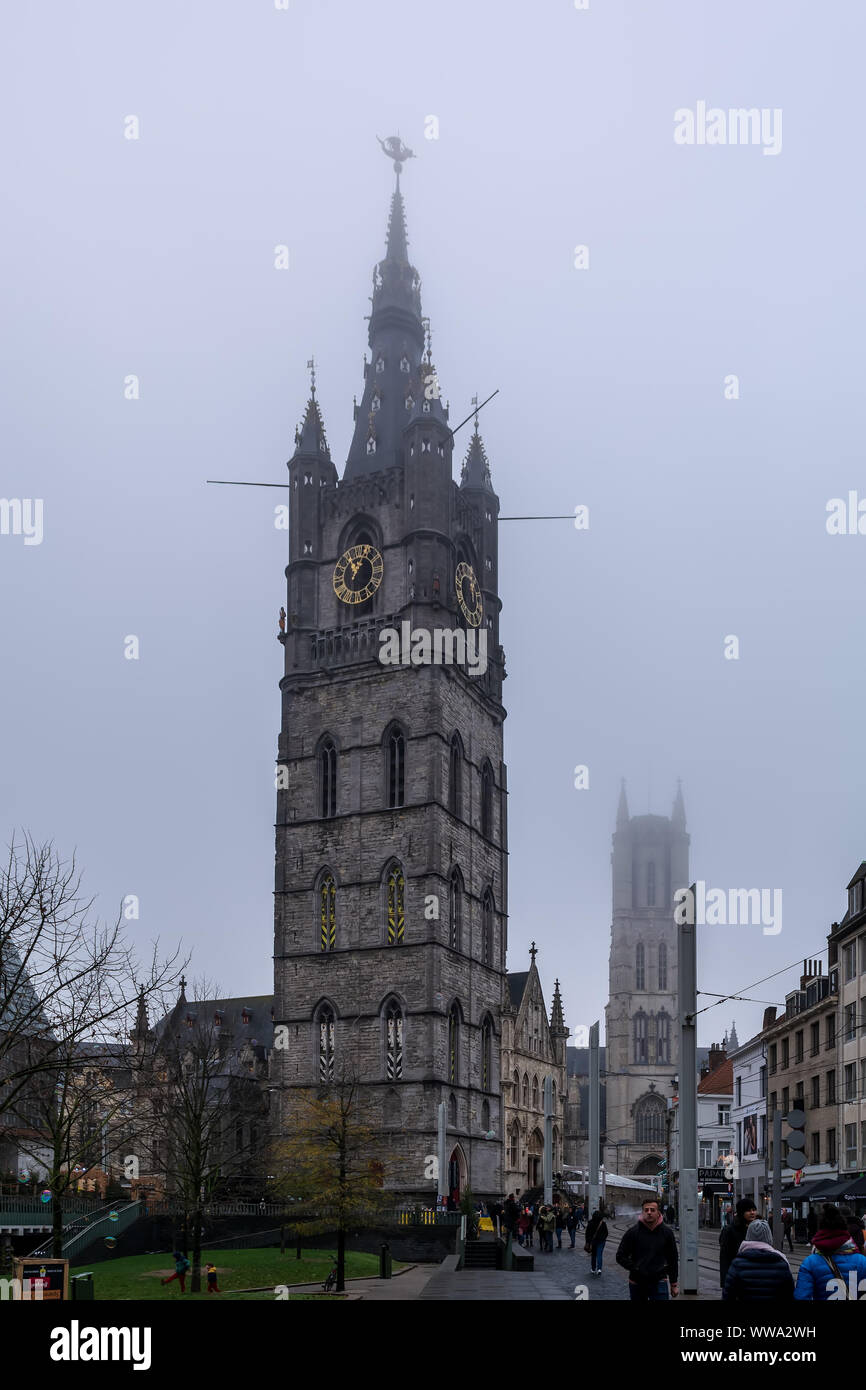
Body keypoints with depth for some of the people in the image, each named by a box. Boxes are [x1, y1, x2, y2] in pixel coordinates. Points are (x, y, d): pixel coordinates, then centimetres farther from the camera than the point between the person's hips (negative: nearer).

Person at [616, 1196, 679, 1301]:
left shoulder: (666, 1232, 4)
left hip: (659, 1283, 0)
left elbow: (673, 1259, 11)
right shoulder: (633, 1232, -2)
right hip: (637, 1284, 0)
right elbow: (620, 1257, 0)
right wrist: (636, 1269, -11)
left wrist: (674, 1284, 11)